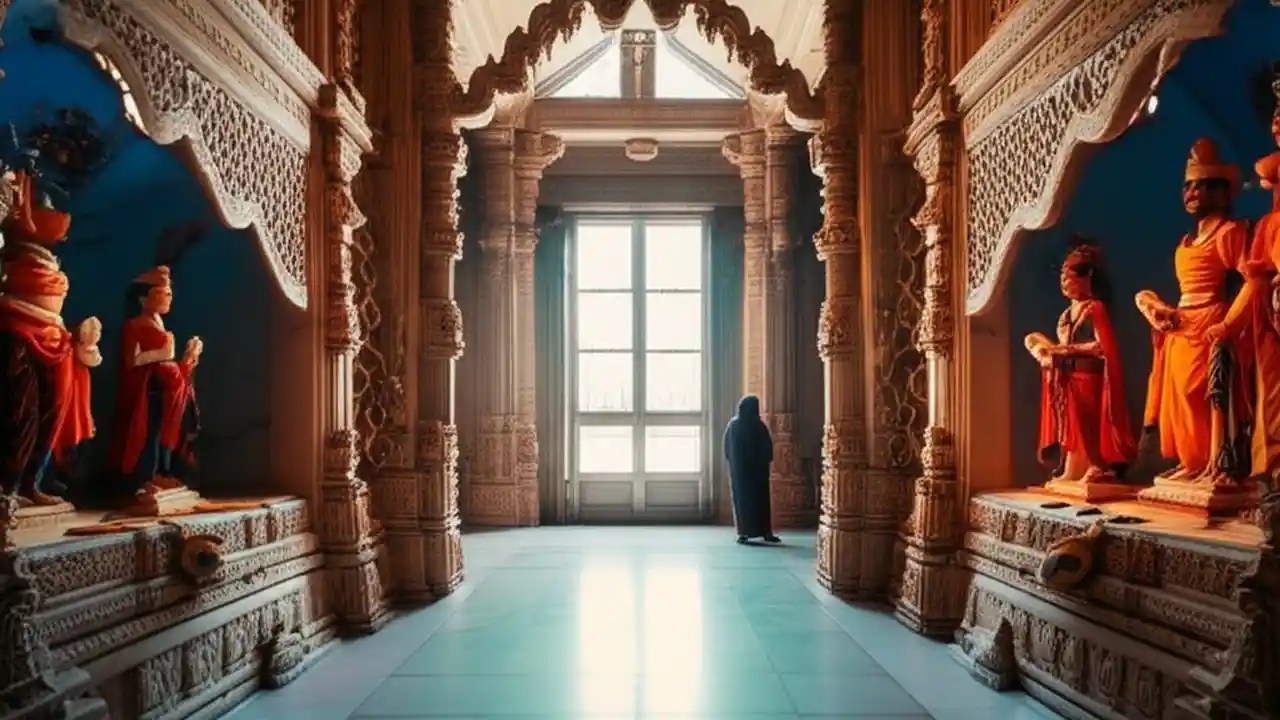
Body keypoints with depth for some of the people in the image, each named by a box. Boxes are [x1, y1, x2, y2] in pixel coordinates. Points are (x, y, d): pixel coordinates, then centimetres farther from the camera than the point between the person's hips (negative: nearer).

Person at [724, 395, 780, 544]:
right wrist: (766, 462, 4)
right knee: (760, 499, 5)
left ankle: (743, 533, 6)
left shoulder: (732, 425, -2)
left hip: (738, 469, 2)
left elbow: (727, 449, 5)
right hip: (758, 468, -2)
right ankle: (765, 532, 8)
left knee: (741, 499, 7)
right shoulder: (758, 426, -11)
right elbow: (767, 447, -6)